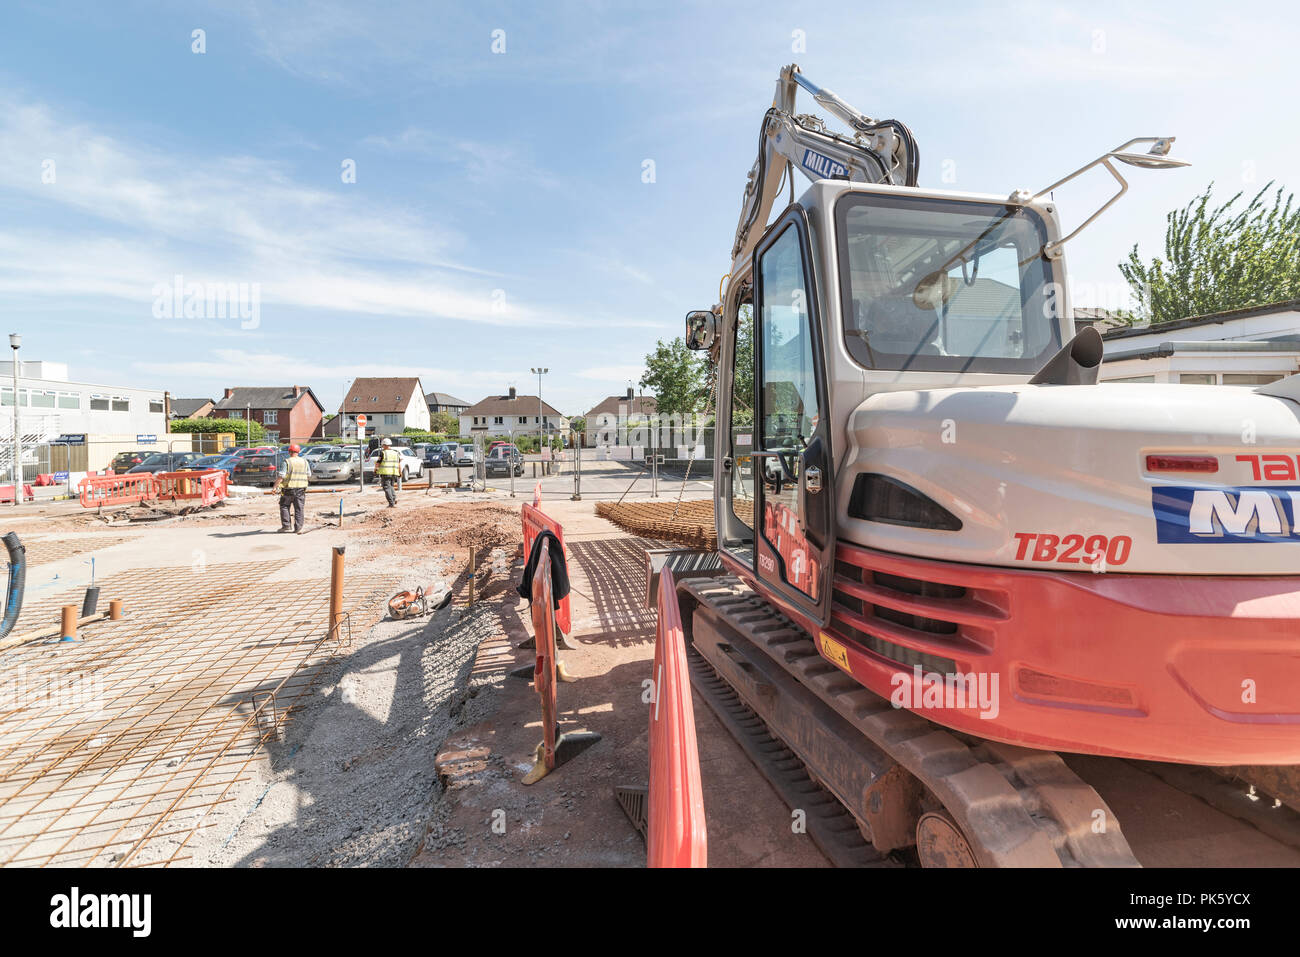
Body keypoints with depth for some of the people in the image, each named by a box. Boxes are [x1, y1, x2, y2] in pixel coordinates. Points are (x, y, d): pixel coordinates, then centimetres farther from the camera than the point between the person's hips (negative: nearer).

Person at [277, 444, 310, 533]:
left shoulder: (287, 462, -8)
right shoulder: (304, 461, 6)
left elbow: (281, 476, -13)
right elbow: (309, 475, 11)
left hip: (288, 489, -3)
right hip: (301, 489, 3)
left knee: (284, 506, 12)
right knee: (299, 509, 5)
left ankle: (286, 526, 8)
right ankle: (298, 528, 2)